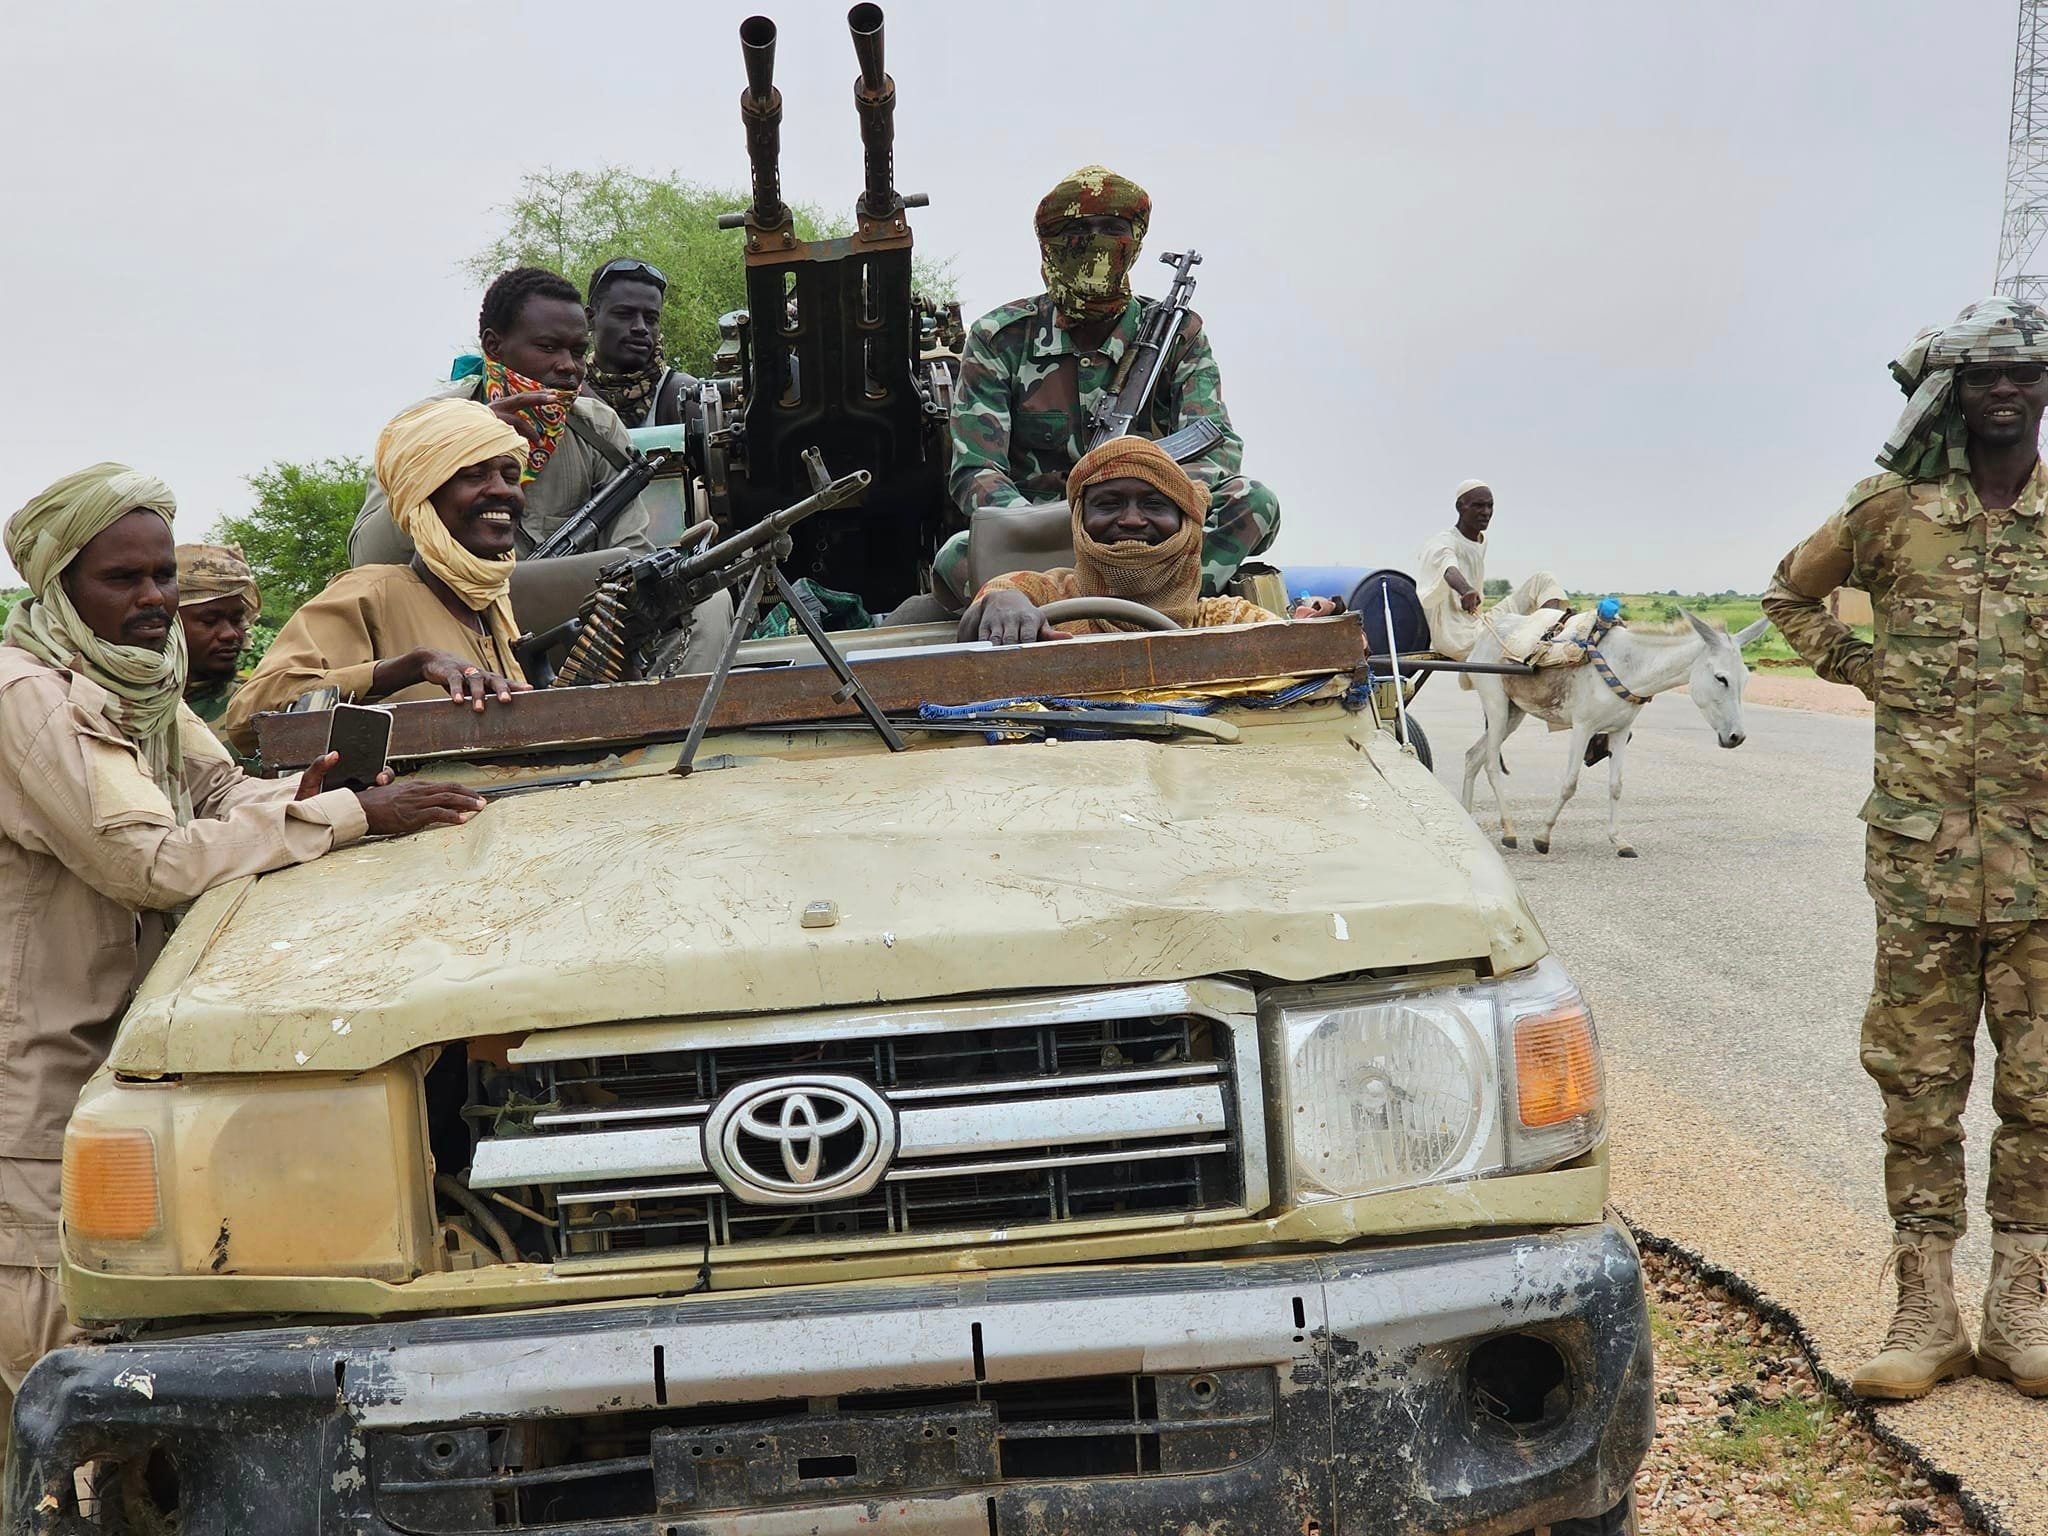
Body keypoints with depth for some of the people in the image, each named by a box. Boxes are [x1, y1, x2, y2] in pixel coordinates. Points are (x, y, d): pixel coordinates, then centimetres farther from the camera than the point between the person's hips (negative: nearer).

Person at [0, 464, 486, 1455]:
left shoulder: (135, 678, 9)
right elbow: (154, 859, -28)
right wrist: (350, 814, -26)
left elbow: (218, 791, 12)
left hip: (126, 1031, 9)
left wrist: (292, 796, -12)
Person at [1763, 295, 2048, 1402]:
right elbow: (1793, 593, 19)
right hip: (1920, 846, -1)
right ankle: (1926, 1311, 10)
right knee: (1918, 1079, 2)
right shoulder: (1893, 508, 3)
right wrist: (1862, 670, 6)